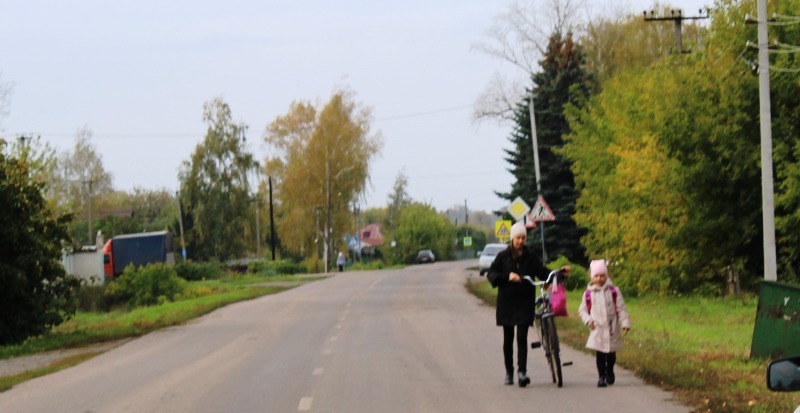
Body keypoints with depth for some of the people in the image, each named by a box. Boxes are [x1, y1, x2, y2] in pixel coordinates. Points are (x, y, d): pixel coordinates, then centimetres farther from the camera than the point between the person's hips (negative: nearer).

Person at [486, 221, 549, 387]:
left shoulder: (531, 257, 5)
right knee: (508, 339, 7)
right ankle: (509, 372, 18)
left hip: (525, 303, -1)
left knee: (522, 337, -11)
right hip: (506, 303, 1)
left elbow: (543, 272, 0)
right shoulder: (503, 256, 3)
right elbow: (491, 274, -3)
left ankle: (522, 371, -17)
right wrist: (507, 276, -19)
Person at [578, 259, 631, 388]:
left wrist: (625, 323, -8)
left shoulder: (613, 291, 0)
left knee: (611, 353, 11)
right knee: (600, 353, -7)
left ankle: (610, 373, 32)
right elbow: (582, 310, 9)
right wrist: (588, 320, -9)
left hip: (612, 328, 1)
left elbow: (621, 309, 0)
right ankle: (601, 377, -2)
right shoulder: (588, 294, 2)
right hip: (597, 329, -1)